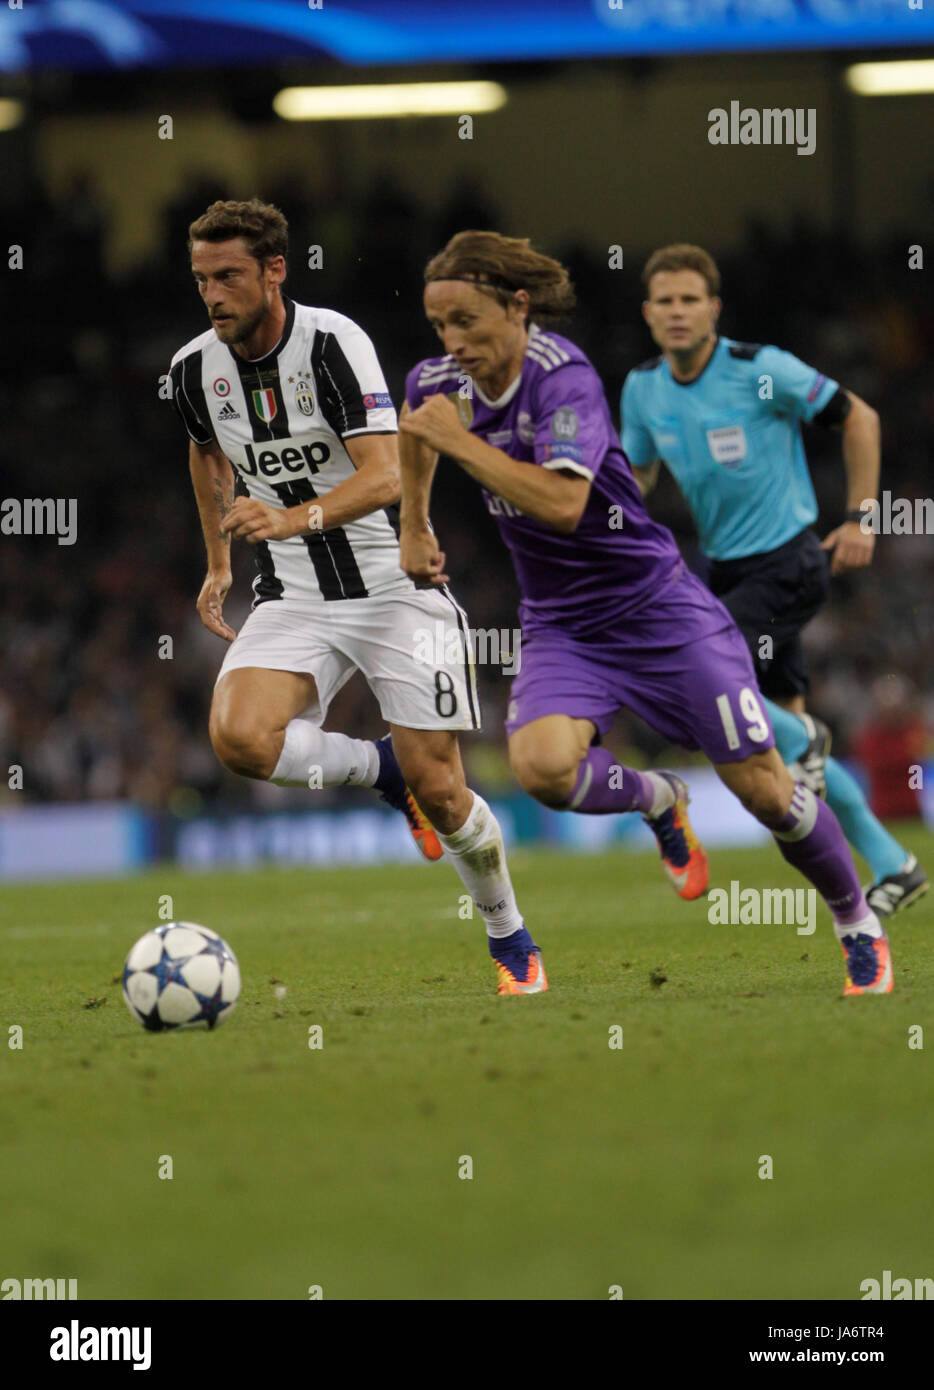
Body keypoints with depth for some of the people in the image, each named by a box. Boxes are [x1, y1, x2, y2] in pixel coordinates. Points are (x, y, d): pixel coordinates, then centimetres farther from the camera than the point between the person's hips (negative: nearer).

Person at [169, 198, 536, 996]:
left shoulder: (333, 343, -17)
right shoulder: (196, 368, 0)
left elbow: (384, 476, -26)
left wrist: (294, 518, -41)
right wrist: (218, 563, 24)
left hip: (395, 585, -4)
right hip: (294, 598, 4)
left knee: (438, 792, -5)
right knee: (238, 735, -25)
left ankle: (509, 940, 22)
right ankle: (382, 770, 4)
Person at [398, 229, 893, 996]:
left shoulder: (563, 376, -23)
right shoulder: (440, 381, -3)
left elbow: (561, 502, -37)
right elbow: (415, 420, 24)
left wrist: (461, 442, -33)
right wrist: (414, 526, 24)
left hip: (656, 605, -5)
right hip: (561, 626, 5)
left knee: (763, 788, -1)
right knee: (541, 764, -26)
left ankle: (860, 925, 23)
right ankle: (655, 802, 7)